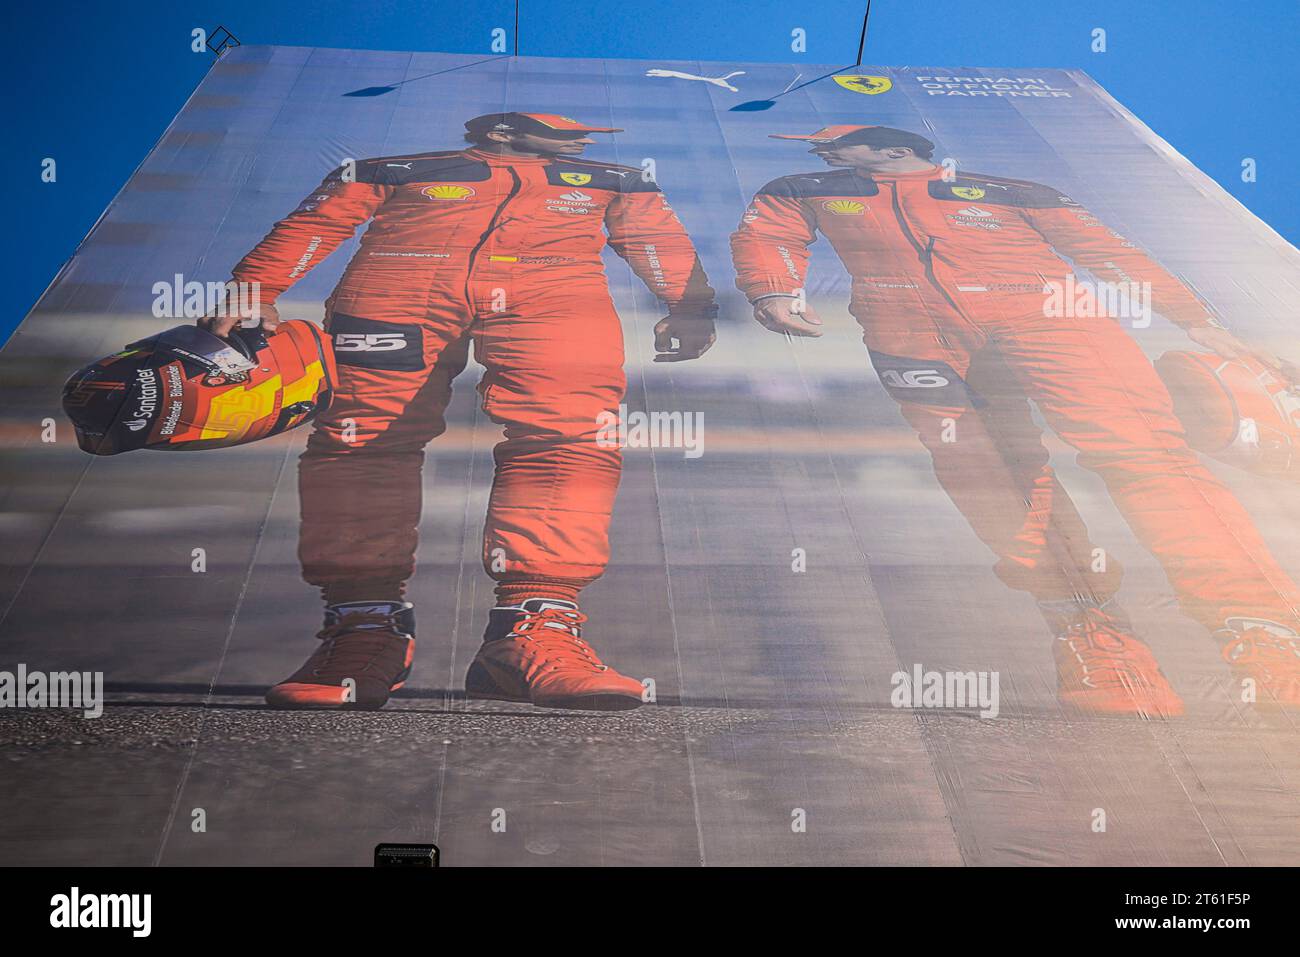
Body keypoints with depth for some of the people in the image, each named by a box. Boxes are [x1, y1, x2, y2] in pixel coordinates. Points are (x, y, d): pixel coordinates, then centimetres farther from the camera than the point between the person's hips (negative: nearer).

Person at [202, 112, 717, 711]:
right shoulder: (395, 171, 25)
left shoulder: (614, 185, 32)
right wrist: (253, 292, 7)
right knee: (359, 438, -20)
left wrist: (690, 309, 8)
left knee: (568, 438, -26)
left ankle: (535, 630, -33)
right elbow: (312, 225, 20)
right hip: (397, 286, 0)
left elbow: (660, 243, 26)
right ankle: (362, 630, -22)